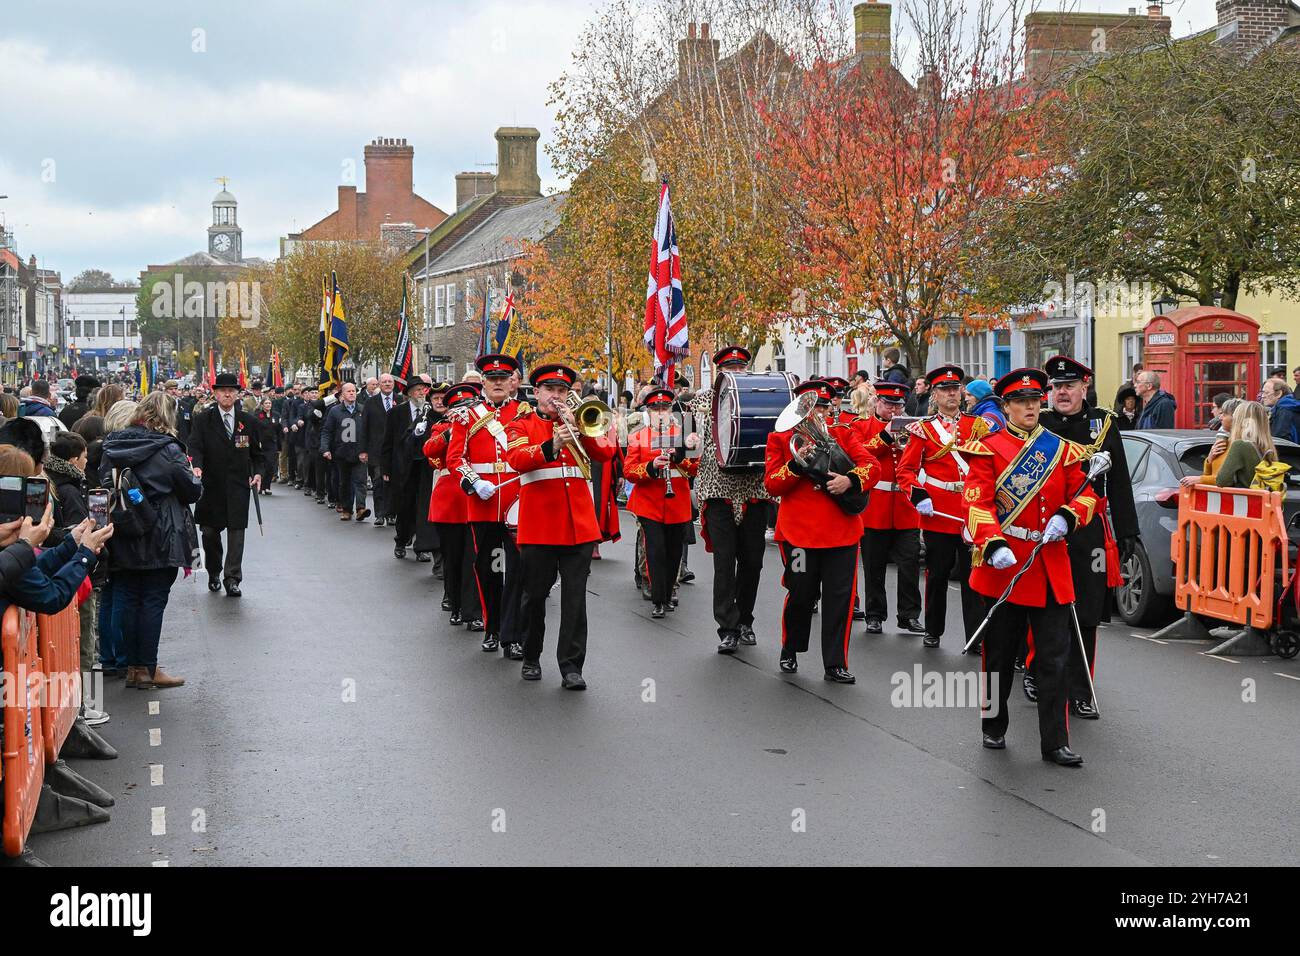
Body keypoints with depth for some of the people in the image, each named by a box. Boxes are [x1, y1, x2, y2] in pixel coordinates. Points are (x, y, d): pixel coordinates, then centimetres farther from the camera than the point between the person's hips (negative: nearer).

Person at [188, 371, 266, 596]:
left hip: (238, 485, 1)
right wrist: (197, 466, -28)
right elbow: (195, 447, -11)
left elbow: (256, 452, 16)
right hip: (211, 485, -1)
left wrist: (257, 473, 3)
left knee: (236, 531, -5)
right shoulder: (202, 420, 0)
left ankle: (232, 578, -2)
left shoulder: (248, 421, 7)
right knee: (210, 532, 9)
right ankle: (214, 574, 26)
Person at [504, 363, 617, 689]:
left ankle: (571, 667, 2)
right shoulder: (521, 425, 6)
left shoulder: (577, 420, 15)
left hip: (579, 524, 2)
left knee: (575, 598, -1)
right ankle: (531, 658, 26)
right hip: (538, 525, -2)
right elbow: (516, 459, -15)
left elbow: (606, 452, 0)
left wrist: (578, 428, -14)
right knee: (534, 595, 8)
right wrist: (551, 446, -29)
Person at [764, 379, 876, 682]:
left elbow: (871, 465, 0)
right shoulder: (780, 438, 3)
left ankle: (835, 665, 9)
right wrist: (796, 463, -18)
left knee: (840, 596, 1)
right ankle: (790, 651, 30)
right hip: (798, 530, -2)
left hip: (841, 530, 2)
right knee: (801, 594, 5)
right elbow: (772, 485, -3)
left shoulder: (843, 433, 10)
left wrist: (850, 479, -20)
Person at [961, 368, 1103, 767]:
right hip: (1003, 562, -2)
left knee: (1055, 656, 0)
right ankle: (994, 727, 27)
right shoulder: (988, 449, -1)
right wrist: (994, 545, -24)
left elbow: (1085, 494, 10)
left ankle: (1055, 742, 5)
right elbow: (978, 501, -10)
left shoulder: (1062, 450, 9)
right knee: (1000, 653, 9)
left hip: (1050, 565, 2)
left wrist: (1067, 517, -12)